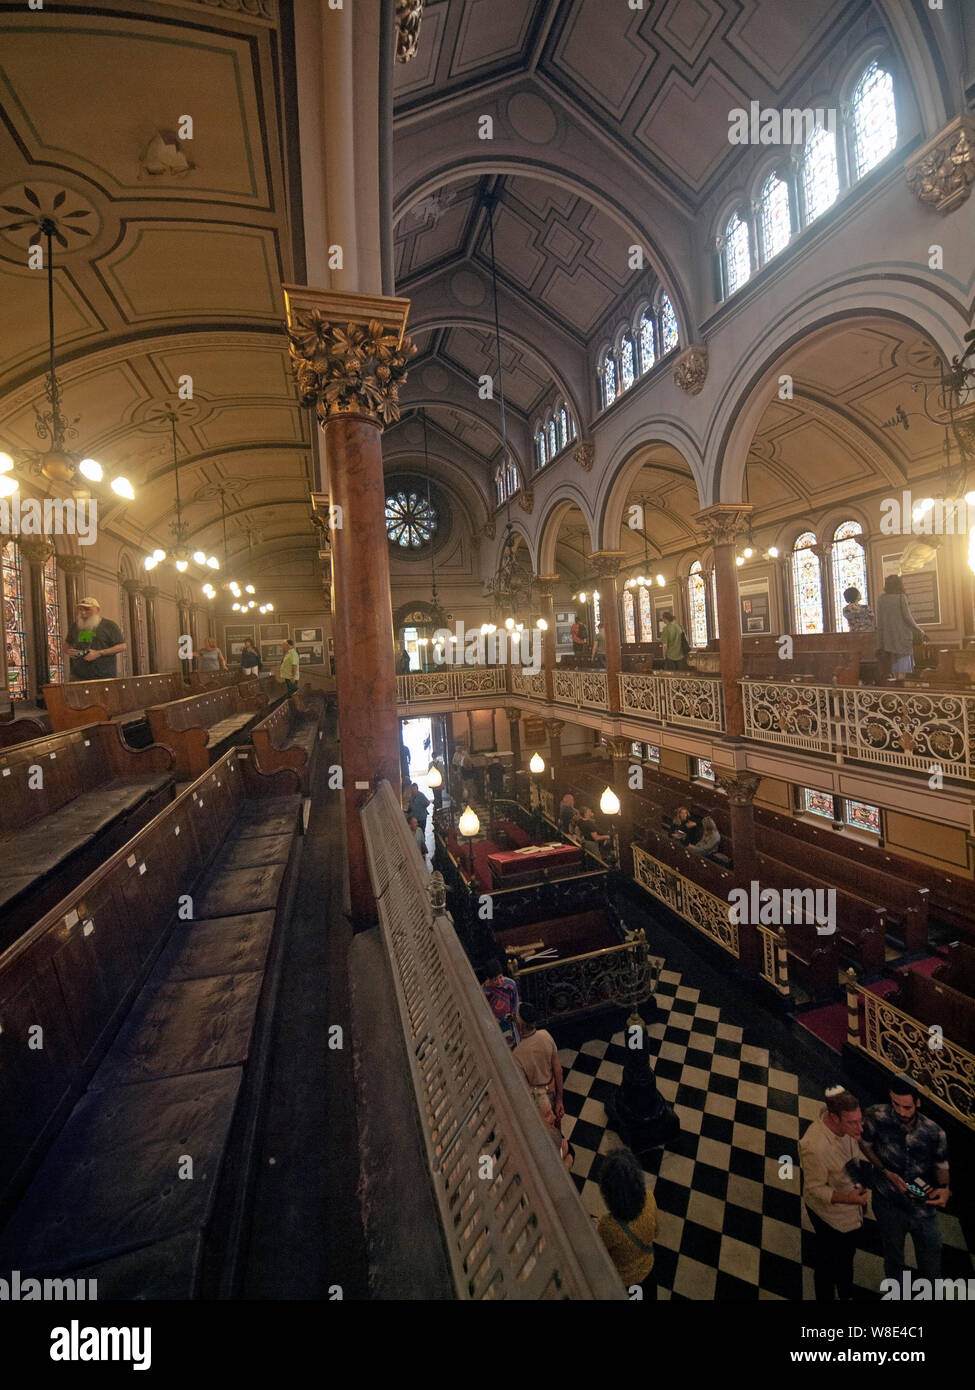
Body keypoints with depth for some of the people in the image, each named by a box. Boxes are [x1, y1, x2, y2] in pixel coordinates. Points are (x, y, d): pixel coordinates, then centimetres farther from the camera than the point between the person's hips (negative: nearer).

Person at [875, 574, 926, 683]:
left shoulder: (881, 599, 2)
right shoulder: (901, 597, -10)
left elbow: (879, 621, 5)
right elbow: (907, 617, -9)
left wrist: (880, 644, 10)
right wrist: (919, 630, 5)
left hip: (888, 636, 4)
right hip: (902, 636, -4)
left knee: (894, 663, 13)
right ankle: (900, 684, -1)